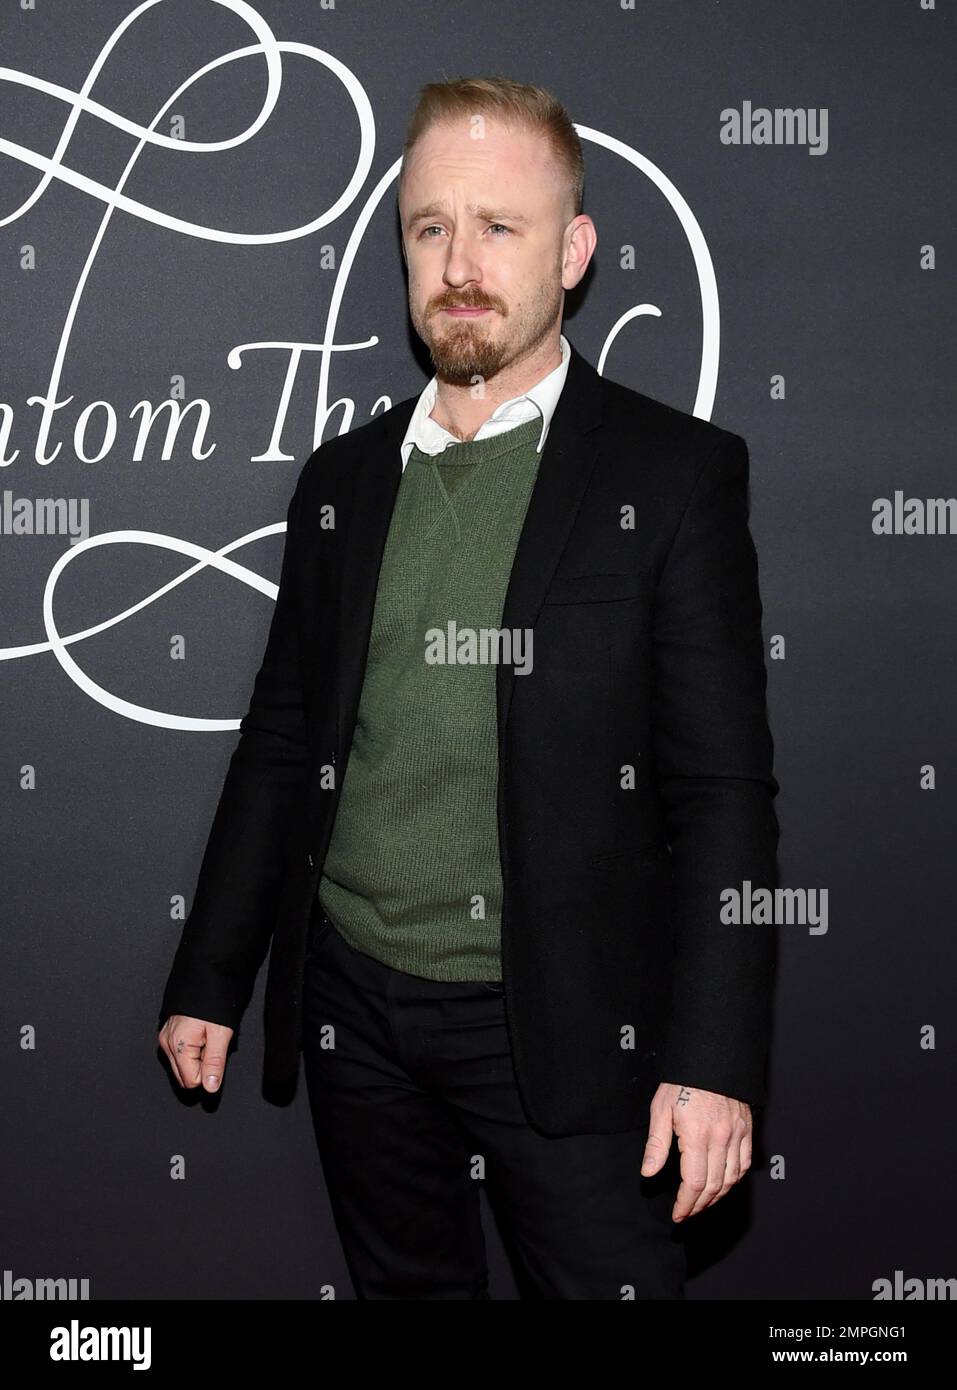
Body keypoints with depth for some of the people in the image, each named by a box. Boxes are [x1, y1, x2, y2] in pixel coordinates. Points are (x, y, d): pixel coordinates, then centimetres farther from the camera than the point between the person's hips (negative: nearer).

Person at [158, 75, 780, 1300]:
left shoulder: (676, 473, -6)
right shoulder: (342, 478, 8)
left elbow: (724, 787, -9)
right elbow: (279, 741, 12)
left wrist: (715, 1058, -15)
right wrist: (208, 980, 11)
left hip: (563, 1022, -4)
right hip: (354, 1008, 5)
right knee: (405, 1286, 18)